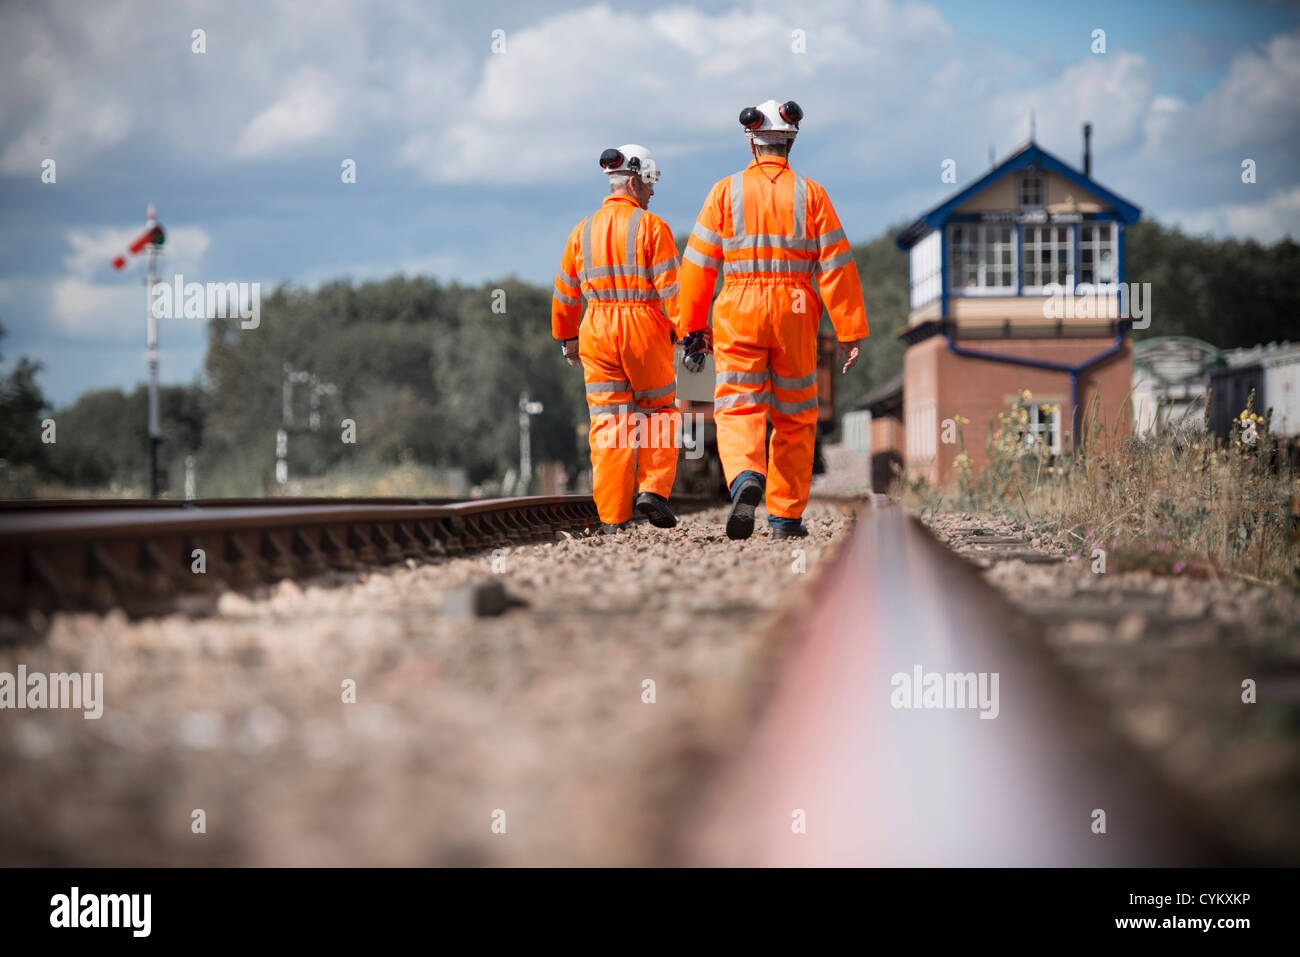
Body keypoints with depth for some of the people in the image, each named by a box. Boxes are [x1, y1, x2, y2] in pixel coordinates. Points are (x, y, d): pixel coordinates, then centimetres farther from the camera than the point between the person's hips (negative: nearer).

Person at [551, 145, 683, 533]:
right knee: (659, 413, 15)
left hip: (597, 334, 3)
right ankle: (652, 489, -1)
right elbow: (671, 286, -11)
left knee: (608, 423, 4)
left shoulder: (584, 230, 9)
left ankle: (612, 516, -1)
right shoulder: (651, 227, -5)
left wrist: (567, 337, 26)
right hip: (645, 331, -3)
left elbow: (565, 292, 15)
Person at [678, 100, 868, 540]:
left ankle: (746, 479, -31)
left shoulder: (726, 191, 1)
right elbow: (836, 266, -2)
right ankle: (786, 516, 17)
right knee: (794, 418, 14)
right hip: (795, 318, 1)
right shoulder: (811, 194, 2)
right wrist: (850, 333, 0)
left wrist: (691, 325, 10)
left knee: (738, 410, -1)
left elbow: (699, 263, 1)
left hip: (738, 315, -1)